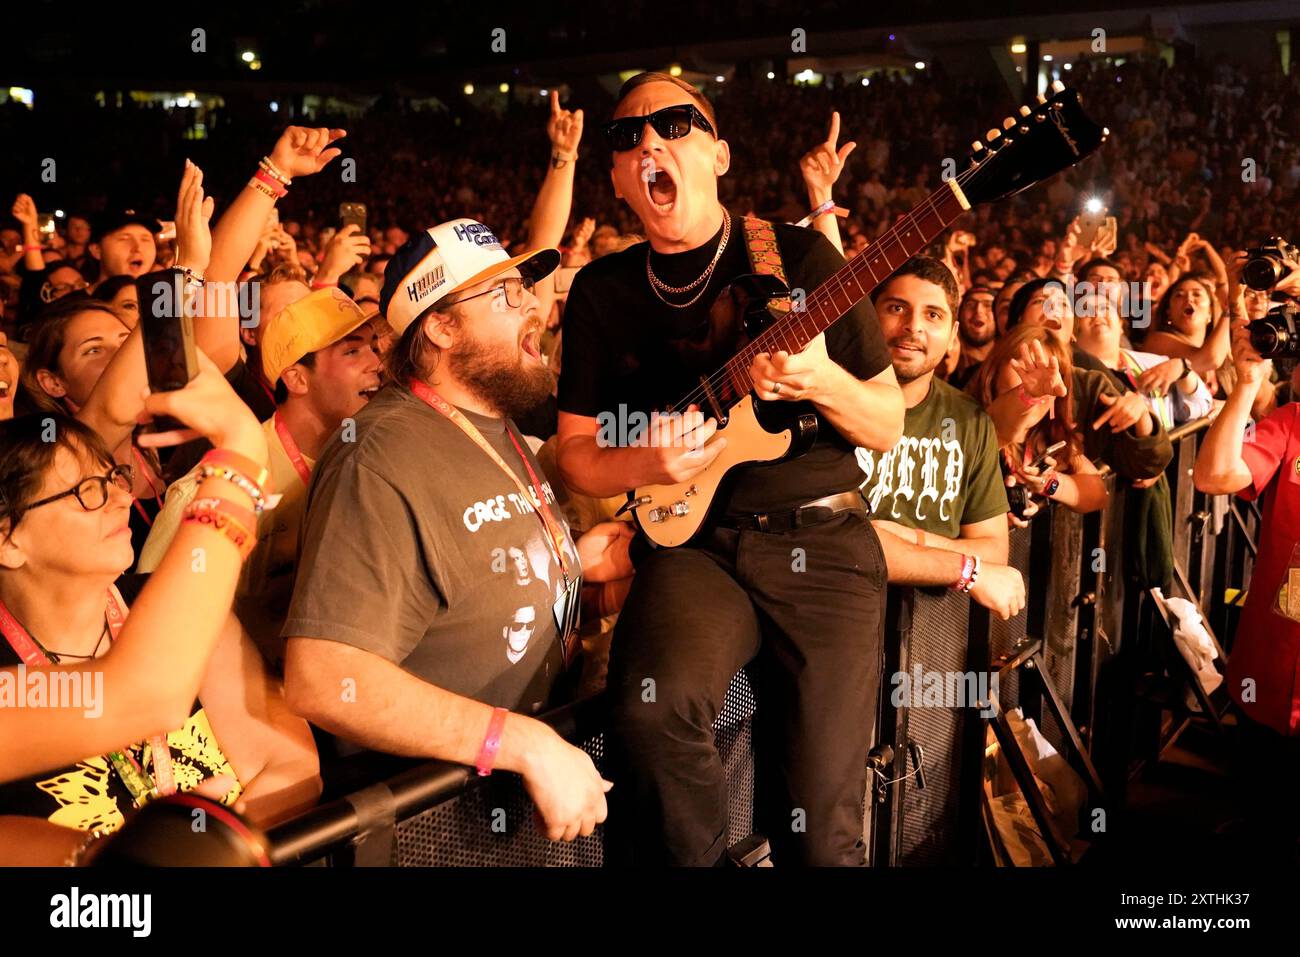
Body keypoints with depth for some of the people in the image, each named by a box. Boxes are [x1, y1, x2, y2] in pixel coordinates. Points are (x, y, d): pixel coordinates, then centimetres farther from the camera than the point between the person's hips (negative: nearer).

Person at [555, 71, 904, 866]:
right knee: (653, 712, -30)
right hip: (692, 542, 1)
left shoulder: (800, 256, 0)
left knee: (822, 821, -8)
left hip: (821, 540, -1)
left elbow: (890, 428, 3)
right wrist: (645, 464, -10)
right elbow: (577, 456, 12)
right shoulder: (603, 289, 8)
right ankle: (695, 855, -2)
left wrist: (822, 382, -18)